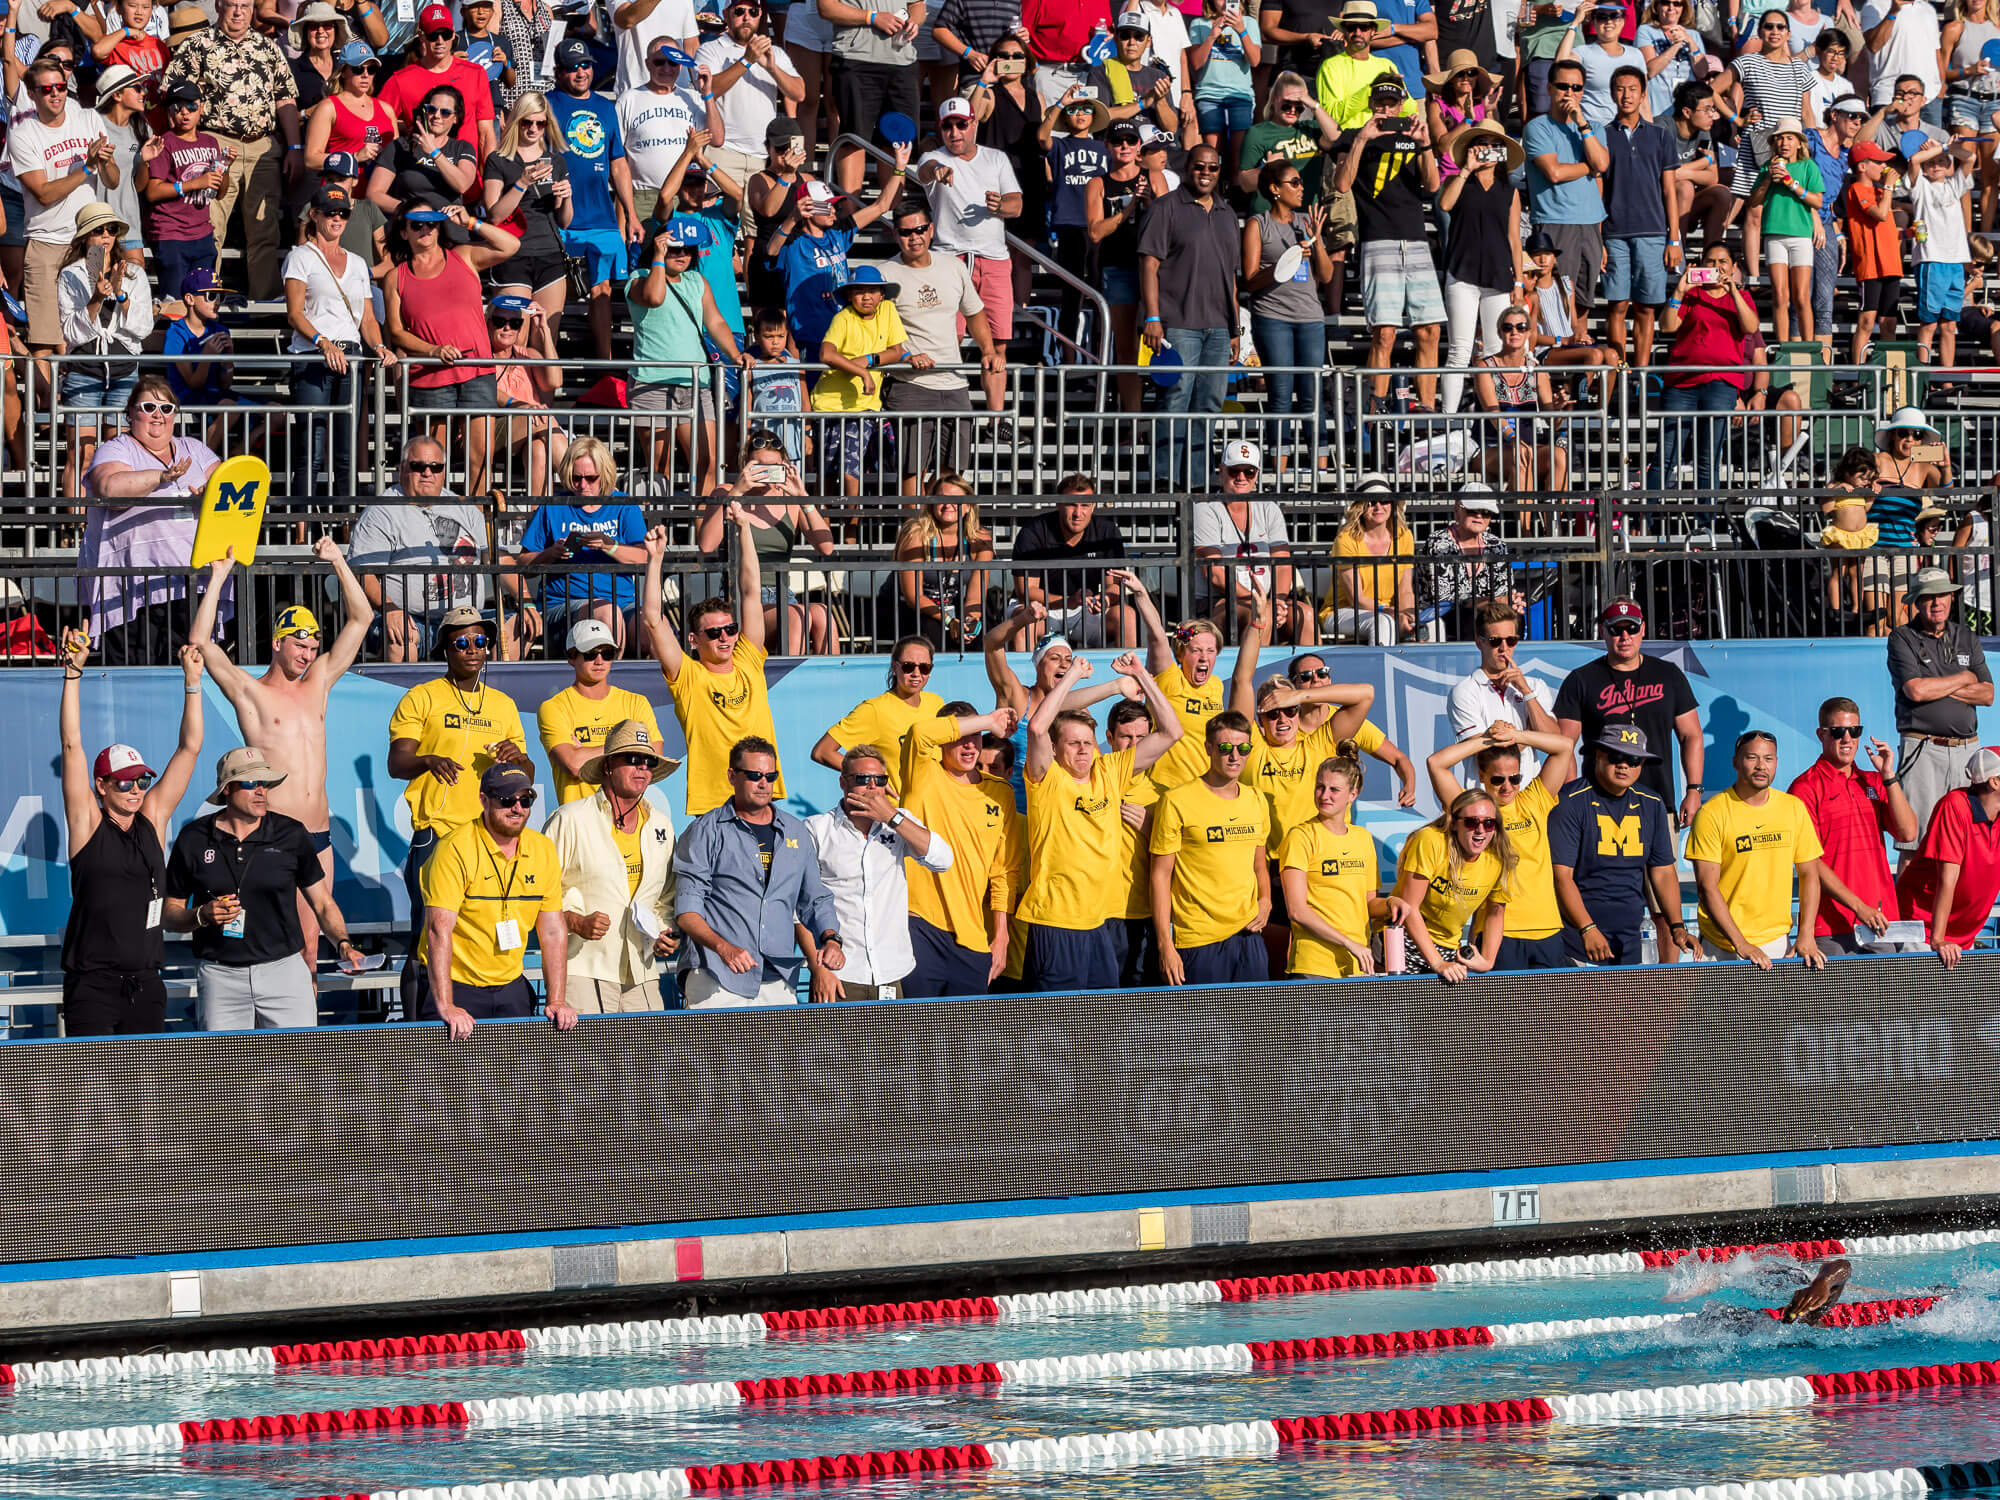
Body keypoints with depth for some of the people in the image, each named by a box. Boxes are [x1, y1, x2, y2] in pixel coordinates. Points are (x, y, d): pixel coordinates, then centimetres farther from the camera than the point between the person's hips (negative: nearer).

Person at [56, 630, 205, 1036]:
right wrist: (73, 673, -11)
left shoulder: (153, 819, 11)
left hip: (145, 985, 4)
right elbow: (72, 745, -6)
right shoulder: (87, 823, 1)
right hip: (93, 984, -4)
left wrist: (192, 680, 6)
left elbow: (190, 748, 11)